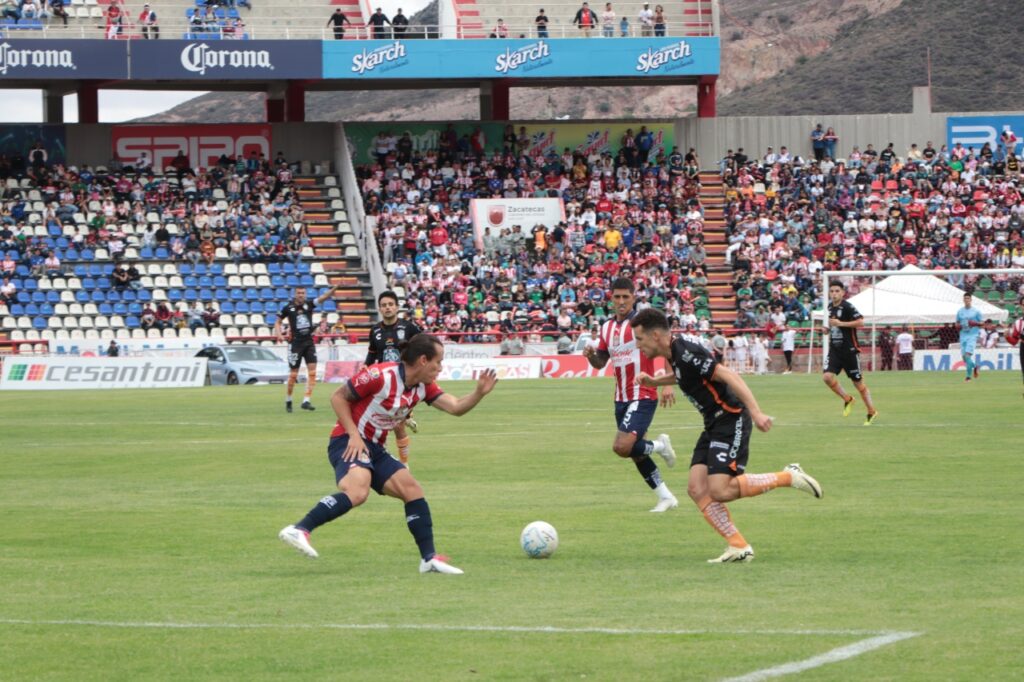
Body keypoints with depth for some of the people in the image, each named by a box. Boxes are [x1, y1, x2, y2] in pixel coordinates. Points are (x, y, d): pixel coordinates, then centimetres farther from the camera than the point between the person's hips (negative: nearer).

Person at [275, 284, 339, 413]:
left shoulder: (309, 305, 2)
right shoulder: (288, 308, -2)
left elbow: (323, 297, -11)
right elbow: (278, 322, 9)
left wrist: (334, 289, -28)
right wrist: (279, 334, -9)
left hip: (309, 343, 2)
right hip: (296, 343, -2)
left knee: (312, 372, -9)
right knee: (294, 374, 2)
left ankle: (306, 400, -7)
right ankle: (288, 400, 20)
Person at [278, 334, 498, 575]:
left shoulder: (423, 387, 7)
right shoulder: (381, 376, -18)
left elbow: (455, 407, 2)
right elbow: (338, 397, -11)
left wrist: (479, 393, -16)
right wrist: (354, 435, -19)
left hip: (375, 449, 9)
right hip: (349, 443, -9)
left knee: (412, 490, 4)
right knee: (357, 492, -34)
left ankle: (429, 558, 10)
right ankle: (299, 530, -36)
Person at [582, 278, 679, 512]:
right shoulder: (607, 328, 10)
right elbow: (600, 363, 18)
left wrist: (668, 384, -22)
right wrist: (591, 355, -6)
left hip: (643, 397, -8)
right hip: (621, 399, 8)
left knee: (622, 447, -21)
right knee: (636, 453, 12)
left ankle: (659, 445, 7)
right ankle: (666, 497, 25)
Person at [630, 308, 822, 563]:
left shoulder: (686, 353, -20)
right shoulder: (675, 353, 9)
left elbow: (729, 376, -25)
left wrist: (755, 412, -32)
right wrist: (653, 381, 18)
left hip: (732, 420, -10)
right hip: (714, 424, 10)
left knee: (719, 491, -16)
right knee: (697, 489, -1)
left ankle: (789, 477, -3)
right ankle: (739, 547, 3)